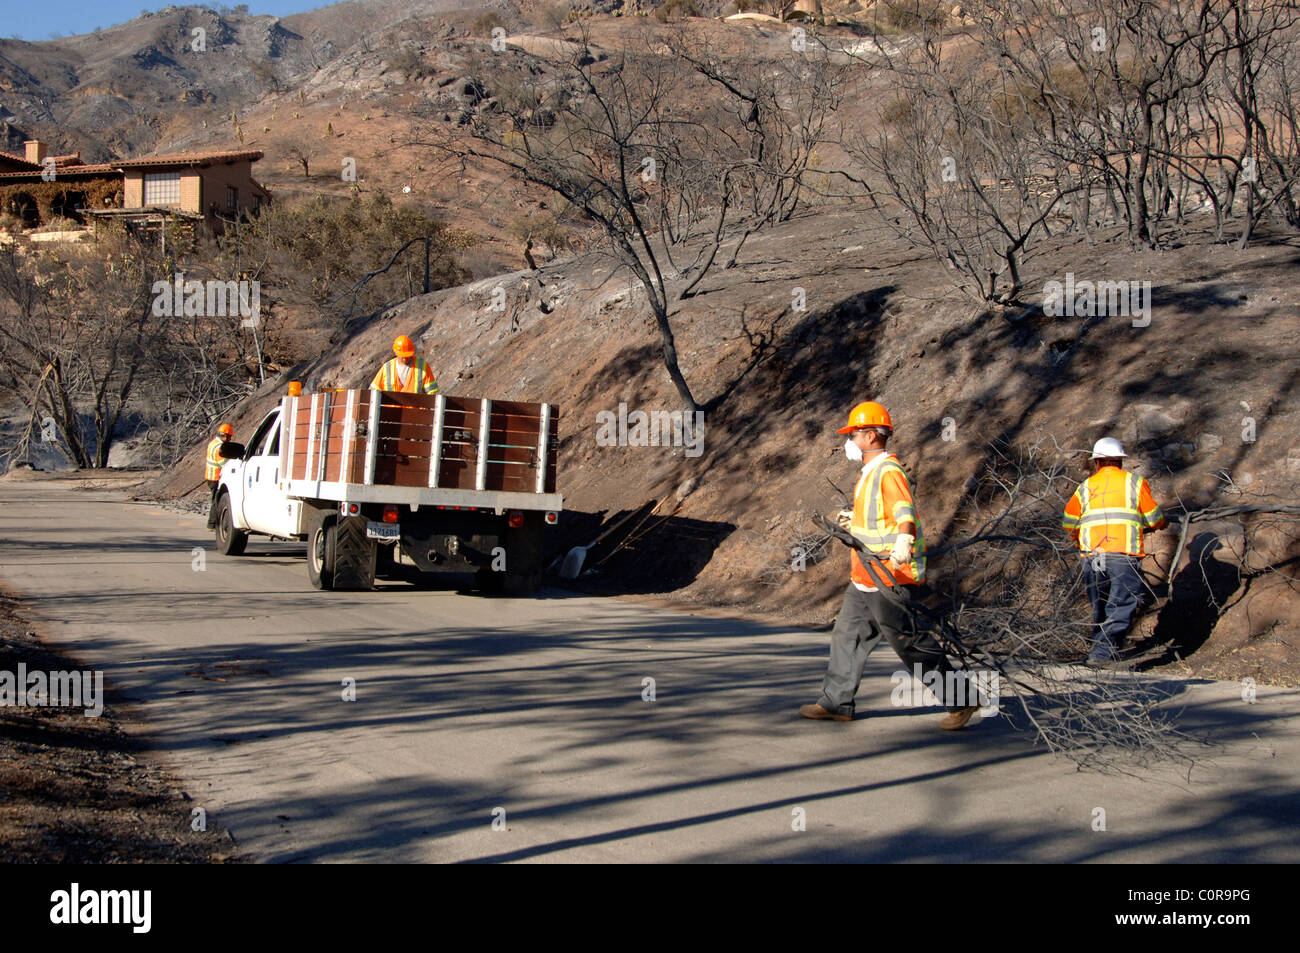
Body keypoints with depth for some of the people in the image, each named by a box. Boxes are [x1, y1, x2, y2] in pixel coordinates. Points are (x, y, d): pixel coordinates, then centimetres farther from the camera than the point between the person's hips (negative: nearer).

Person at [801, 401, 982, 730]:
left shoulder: (889, 471, -16)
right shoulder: (870, 472, 15)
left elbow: (904, 511, -31)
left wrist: (903, 542, -50)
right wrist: (855, 519, 44)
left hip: (887, 577, -10)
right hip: (864, 579, 10)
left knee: (909, 641, -6)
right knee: (847, 635, 12)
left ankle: (961, 700, 3)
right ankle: (836, 702, 19)